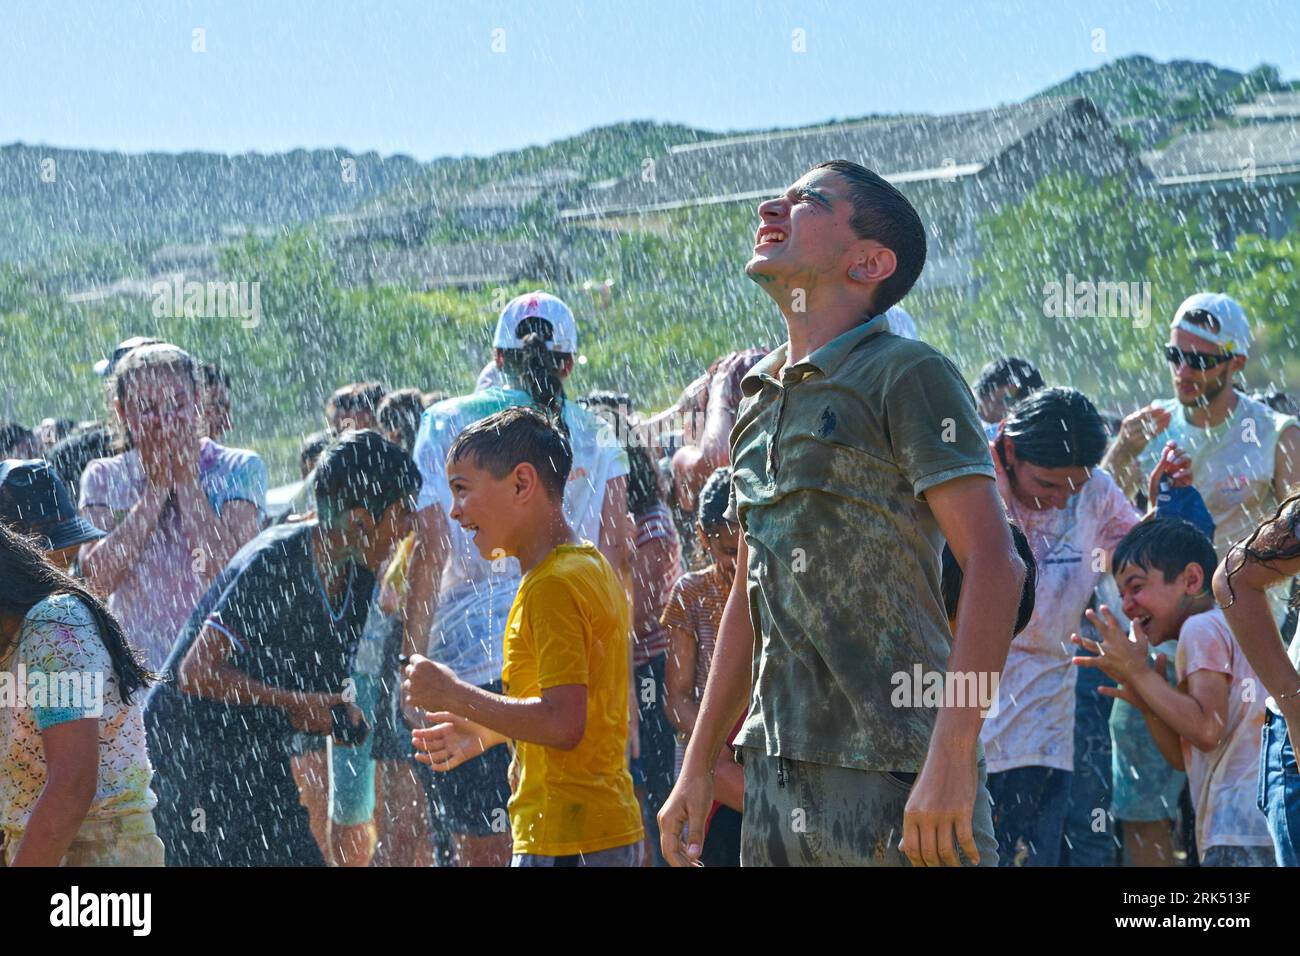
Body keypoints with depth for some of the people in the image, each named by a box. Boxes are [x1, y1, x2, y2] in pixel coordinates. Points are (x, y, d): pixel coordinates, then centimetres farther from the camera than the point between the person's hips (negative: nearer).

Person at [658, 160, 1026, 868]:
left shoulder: (906, 375, -6)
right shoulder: (758, 399, 17)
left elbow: (995, 566, -14)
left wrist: (952, 757, -22)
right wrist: (697, 766, 19)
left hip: (894, 778, -7)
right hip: (774, 775, 7)